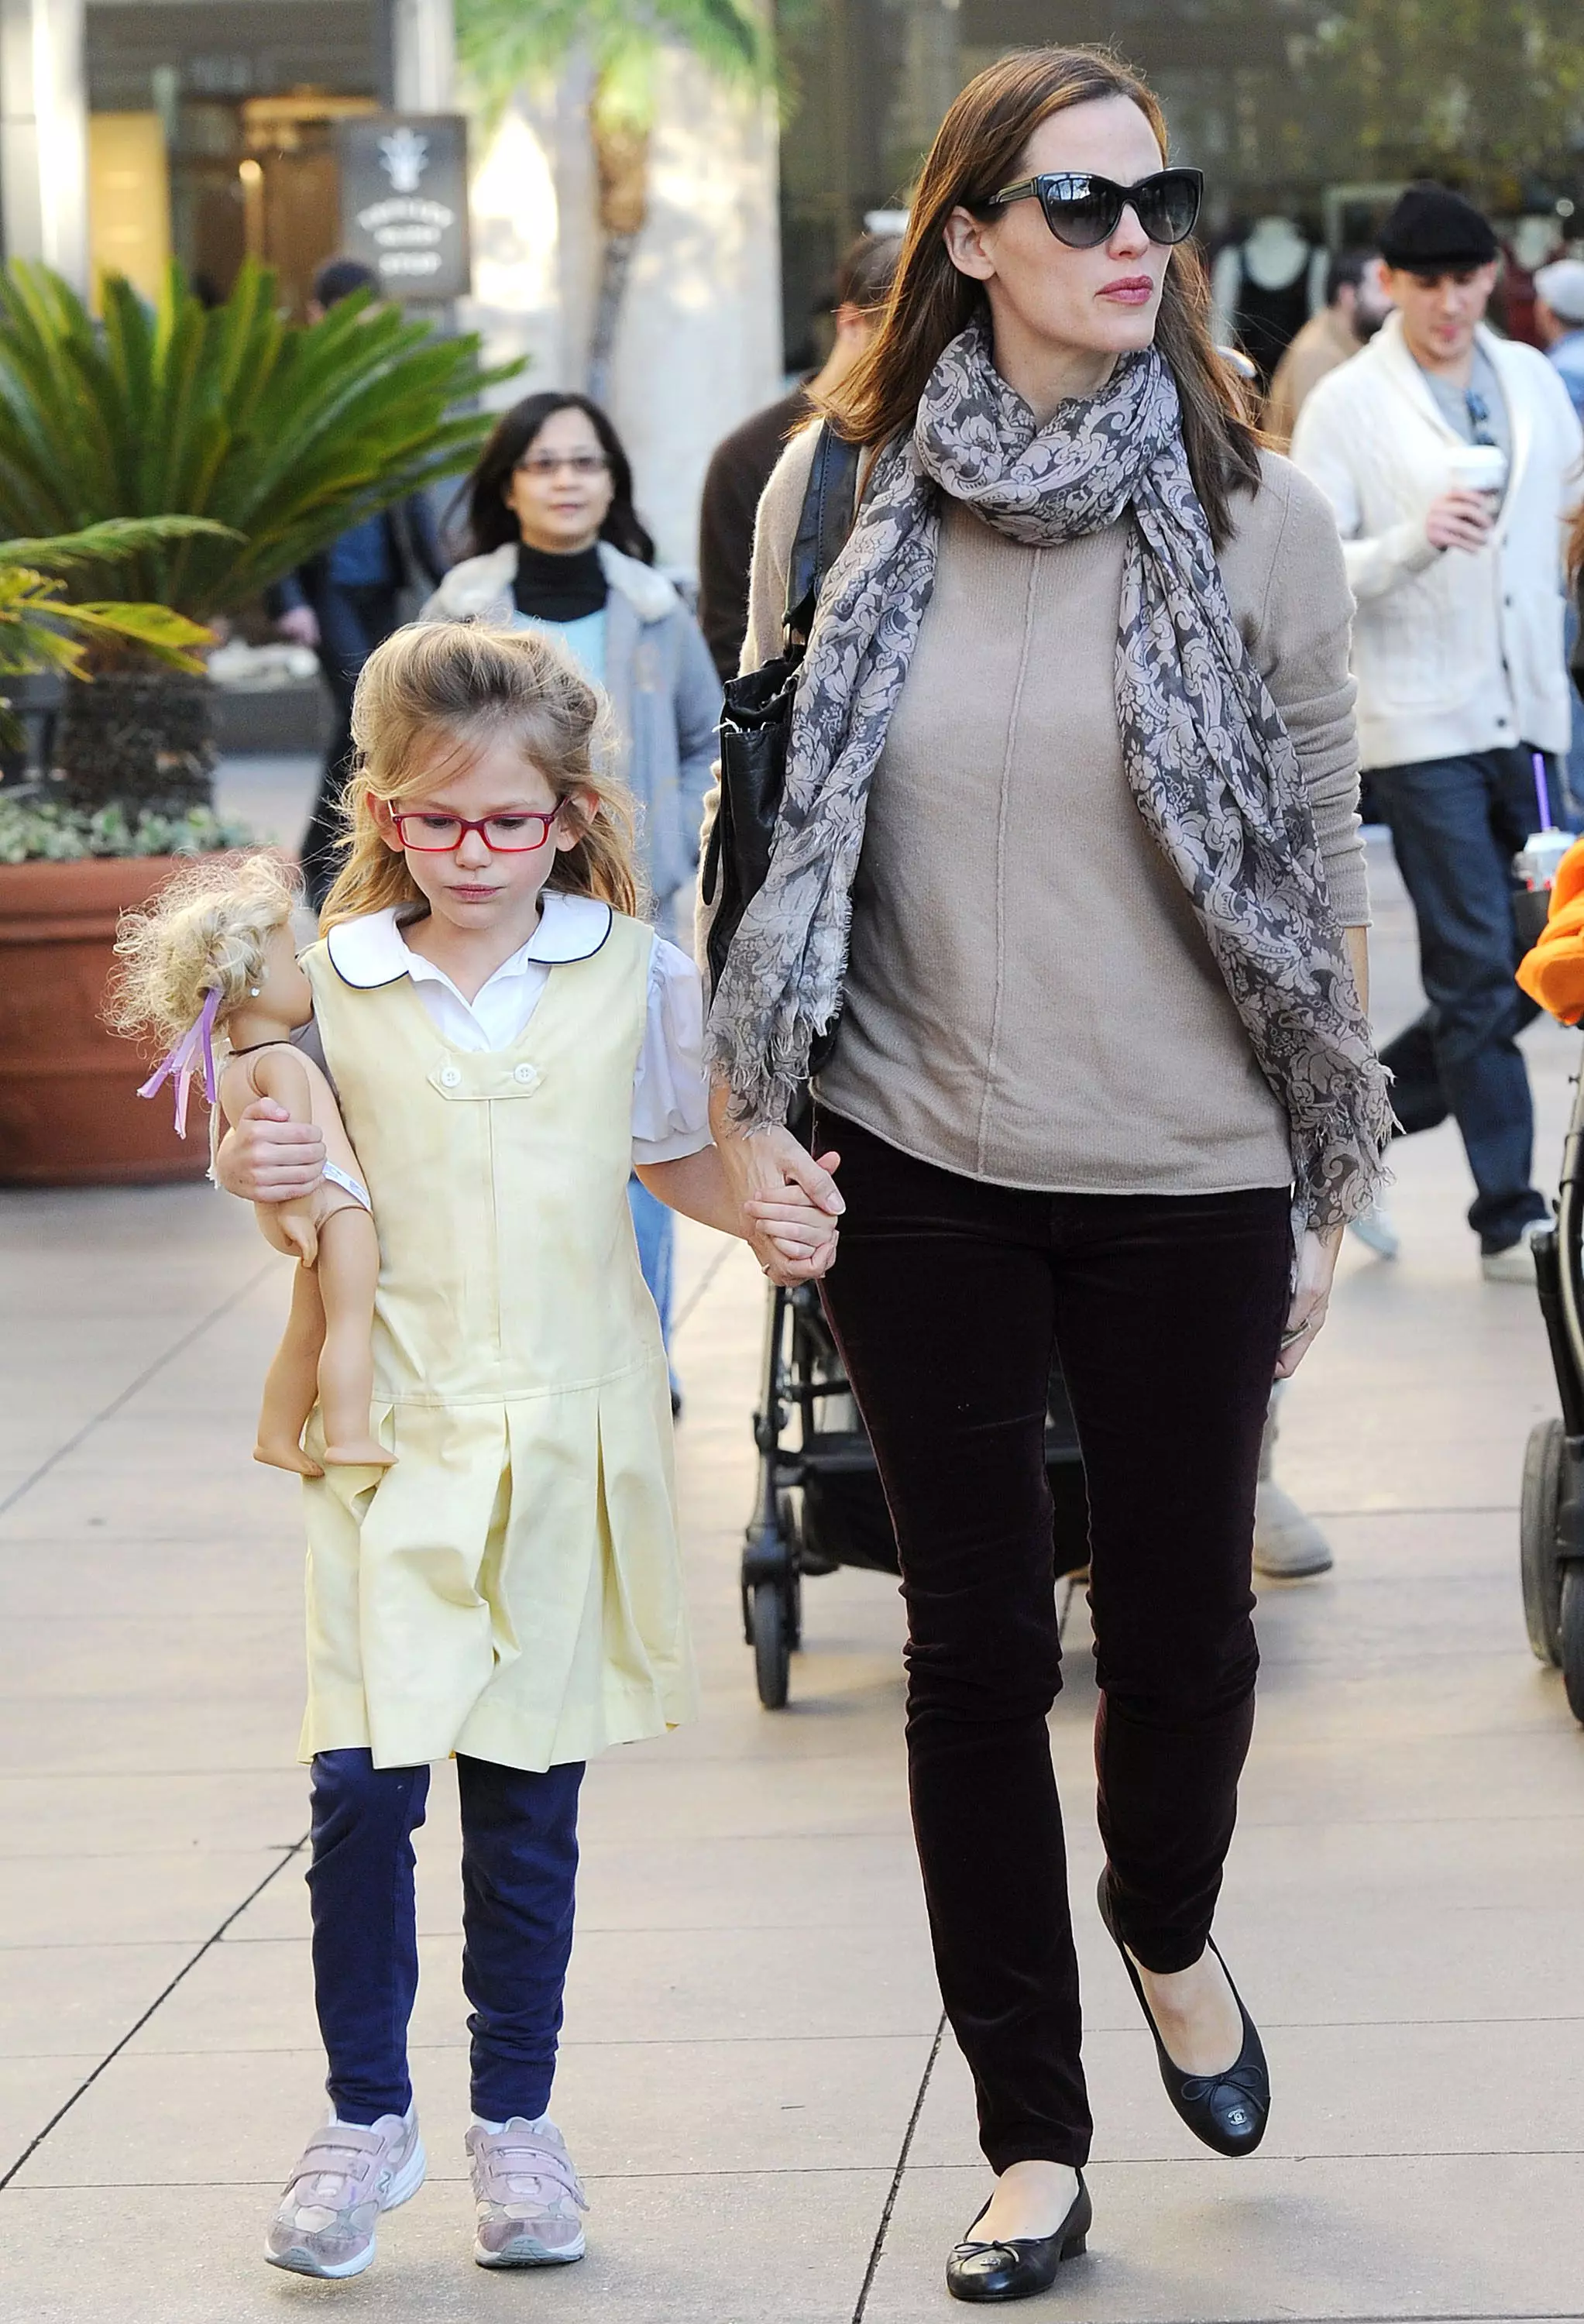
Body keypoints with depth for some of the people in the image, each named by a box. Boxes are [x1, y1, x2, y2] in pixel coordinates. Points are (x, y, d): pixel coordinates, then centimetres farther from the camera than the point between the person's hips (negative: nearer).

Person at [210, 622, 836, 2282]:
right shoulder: (334, 984, 0)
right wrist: (248, 1172, -12)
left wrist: (769, 1216, -1)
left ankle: (514, 2116, 21)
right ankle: (366, 2114, 12)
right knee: (359, 1781, -6)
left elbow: (671, 1154, 16)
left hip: (568, 1428, 0)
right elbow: (305, 1181, 9)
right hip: (394, 1427, 0)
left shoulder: (634, 975, 2)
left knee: (527, 1795, 6)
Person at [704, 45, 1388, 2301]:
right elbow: (774, 820, 8)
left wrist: (1328, 1189, 2)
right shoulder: (844, 493, -1)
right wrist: (746, 1100, 1)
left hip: (1186, 1179, -1)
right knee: (976, 1647, 6)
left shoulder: (1252, 512, -4)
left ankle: (1171, 1934, 44)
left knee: (1180, 1615, 10)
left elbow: (1319, 865, 1)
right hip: (925, 1177, 1)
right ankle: (1032, 2141, 19)